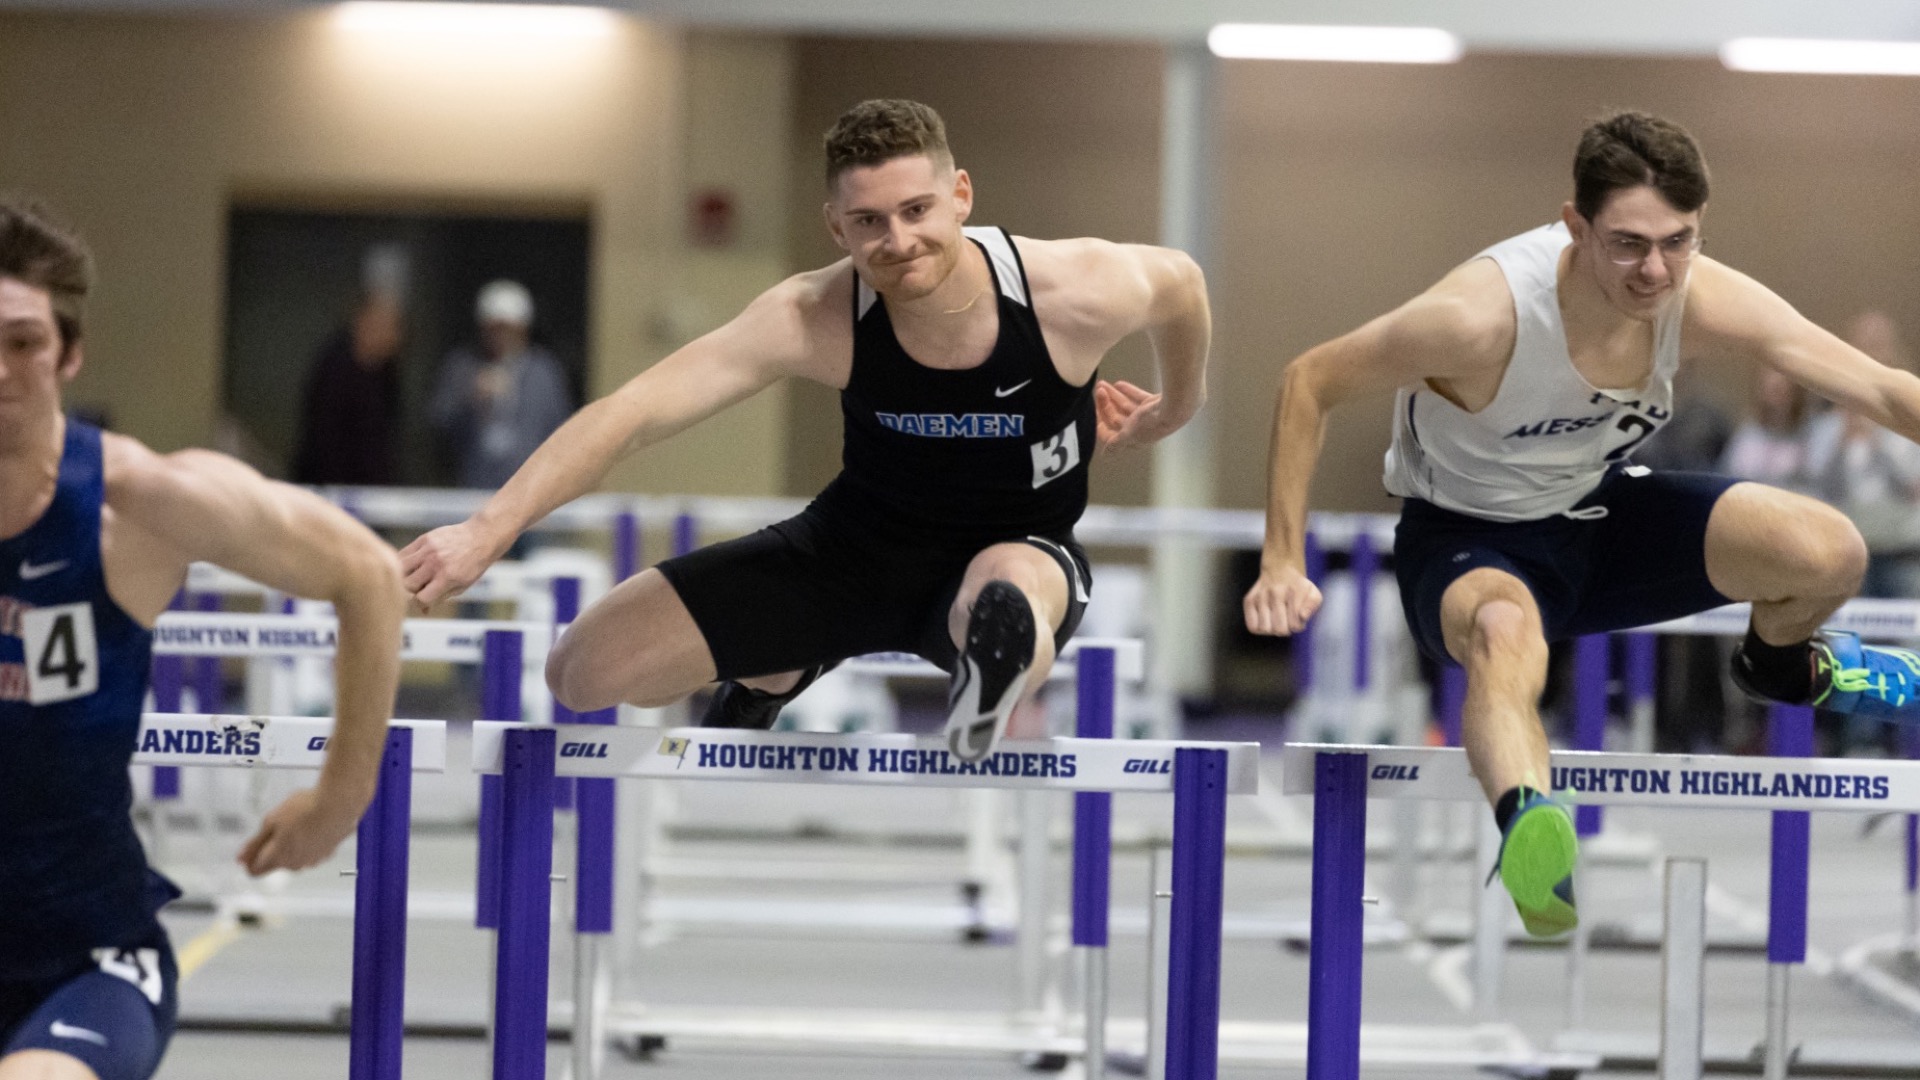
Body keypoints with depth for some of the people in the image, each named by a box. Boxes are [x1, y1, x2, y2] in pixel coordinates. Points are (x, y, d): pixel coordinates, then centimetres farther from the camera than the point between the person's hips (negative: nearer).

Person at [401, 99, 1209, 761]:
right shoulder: (815, 320, -25)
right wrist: (489, 530, -39)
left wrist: (1173, 410, 17)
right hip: (860, 542, 4)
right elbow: (636, 411, -29)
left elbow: (1180, 283, -2)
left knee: (1003, 598, -46)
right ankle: (777, 673, 27)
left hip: (1018, 547, -3)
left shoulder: (1077, 294, -27)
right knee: (584, 672, -1)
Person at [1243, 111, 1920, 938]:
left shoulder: (1704, 302, -20)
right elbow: (1307, 383, -19)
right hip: (1468, 540, -5)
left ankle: (1780, 661, 23)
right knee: (1506, 630, -42)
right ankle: (1526, 819, -72)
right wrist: (1282, 566, -21)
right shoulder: (1485, 313, -32)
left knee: (1831, 554, -15)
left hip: (1599, 514, 5)